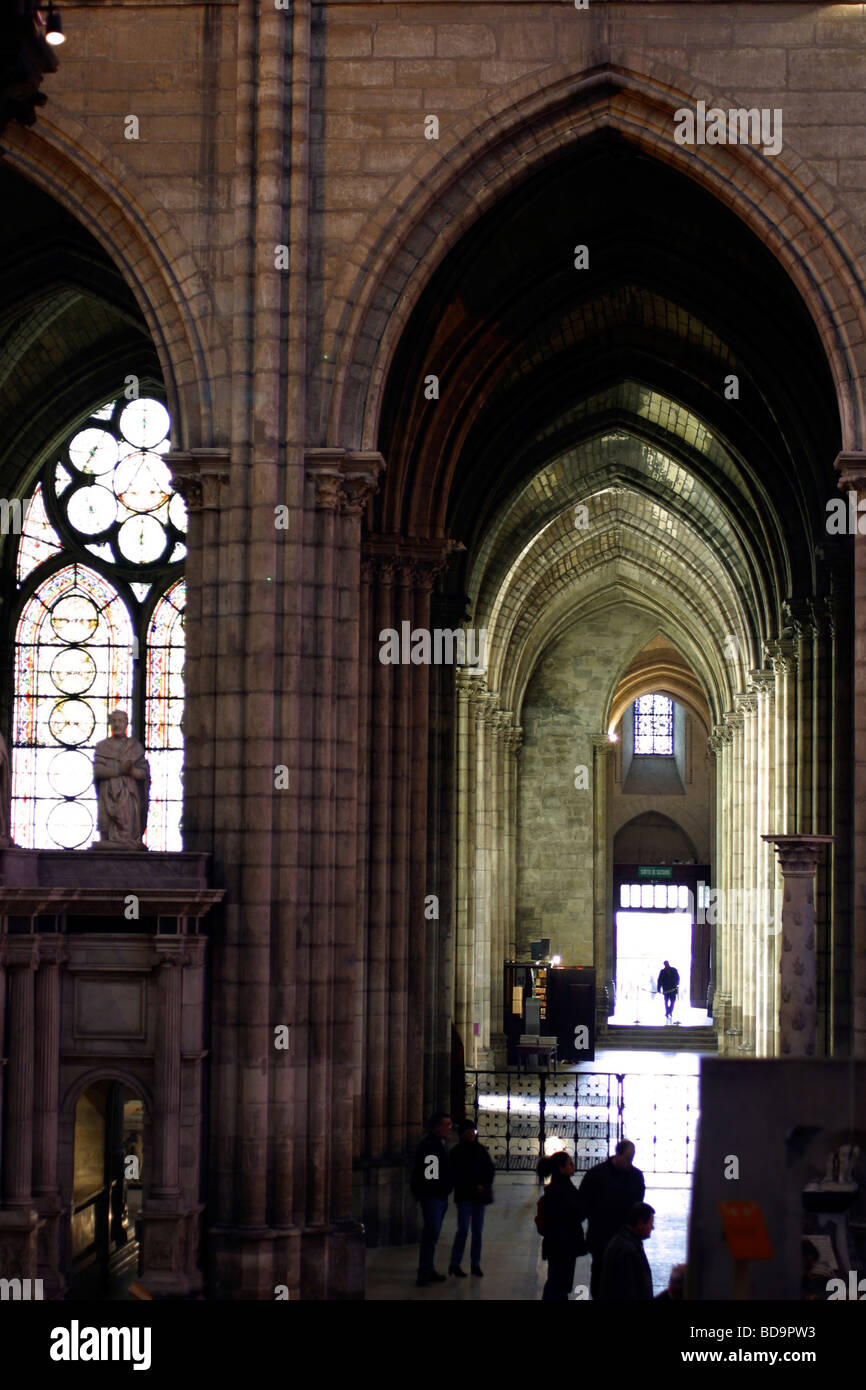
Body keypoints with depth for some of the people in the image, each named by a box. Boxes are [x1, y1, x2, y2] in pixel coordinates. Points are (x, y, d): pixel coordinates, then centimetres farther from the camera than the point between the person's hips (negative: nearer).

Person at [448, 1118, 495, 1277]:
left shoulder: (480, 1150, 10)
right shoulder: (456, 1152, -1)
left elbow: (491, 1170, 9)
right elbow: (457, 1175, -4)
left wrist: (484, 1186, -7)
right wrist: (474, 1186, -11)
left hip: (480, 1196, 4)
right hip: (464, 1196, -4)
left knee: (478, 1231, 6)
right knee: (463, 1230, -9)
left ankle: (476, 1264, 12)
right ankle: (454, 1265, -4)